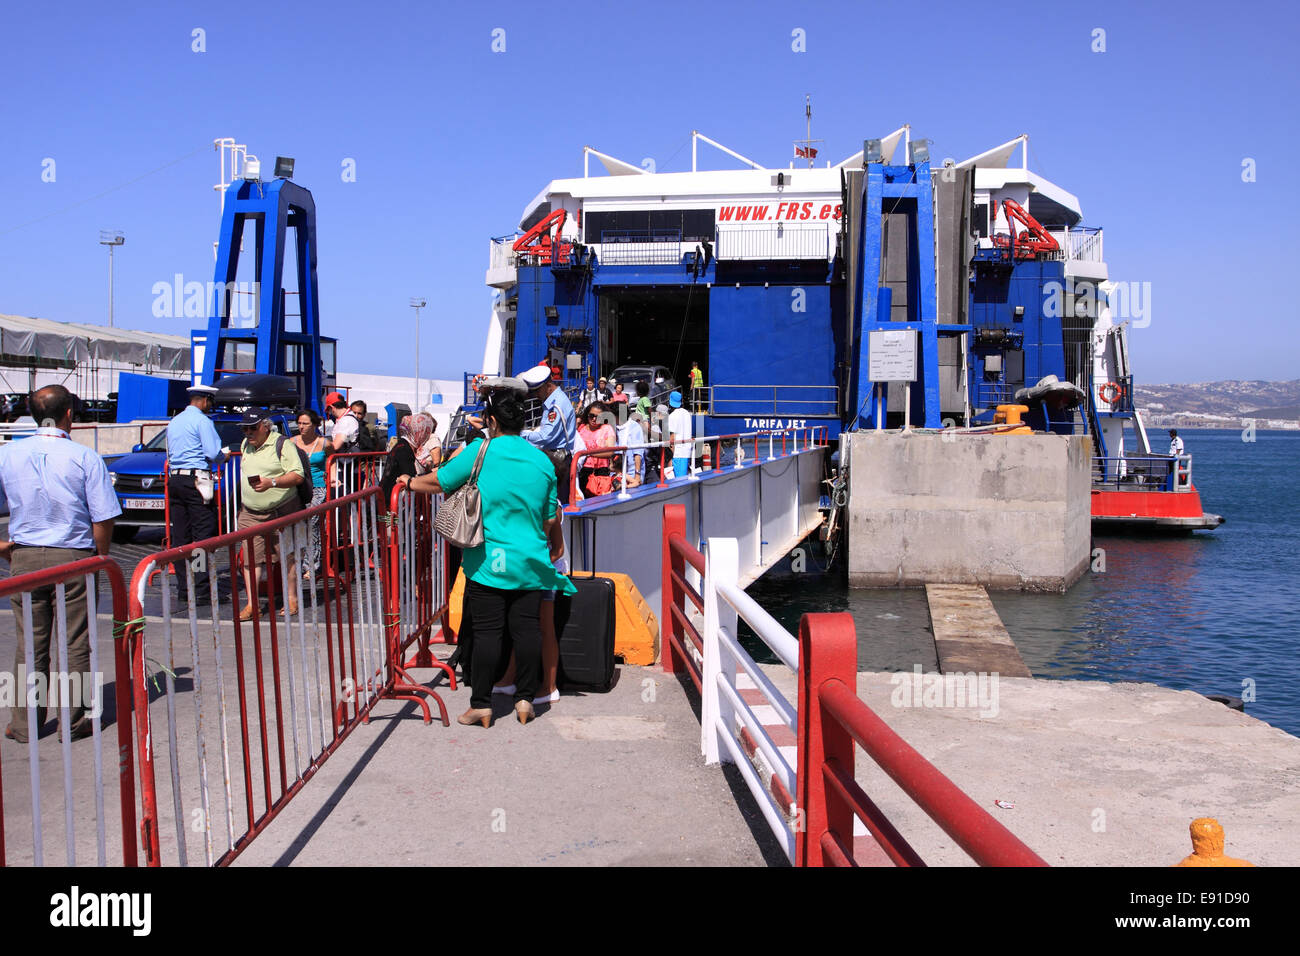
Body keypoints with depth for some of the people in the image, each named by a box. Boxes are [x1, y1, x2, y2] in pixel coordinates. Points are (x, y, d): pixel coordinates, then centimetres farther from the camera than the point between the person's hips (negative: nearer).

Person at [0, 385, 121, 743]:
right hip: (74, 559, -3)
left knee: (29, 645, 12)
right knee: (75, 645, 7)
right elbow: (103, 518, -9)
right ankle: (73, 721, 13)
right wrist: (102, 557, 5)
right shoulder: (85, 457, -9)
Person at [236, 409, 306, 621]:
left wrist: (272, 482, -26)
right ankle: (251, 603, 2)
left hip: (282, 511, -5)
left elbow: (298, 476, -13)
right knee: (250, 558, -1)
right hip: (250, 514, 5)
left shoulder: (282, 445, -7)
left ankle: (291, 599, 12)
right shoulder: (246, 445, 14)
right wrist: (242, 504, 23)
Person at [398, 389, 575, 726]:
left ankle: (480, 705, 7)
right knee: (527, 628, 7)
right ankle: (525, 699, 13)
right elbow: (550, 519, 11)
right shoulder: (542, 461, 5)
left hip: (488, 562, -3)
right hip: (530, 562, 3)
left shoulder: (479, 452, -6)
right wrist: (550, 547, 29)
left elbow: (439, 482, 3)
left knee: (487, 632, 1)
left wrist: (410, 482, 23)